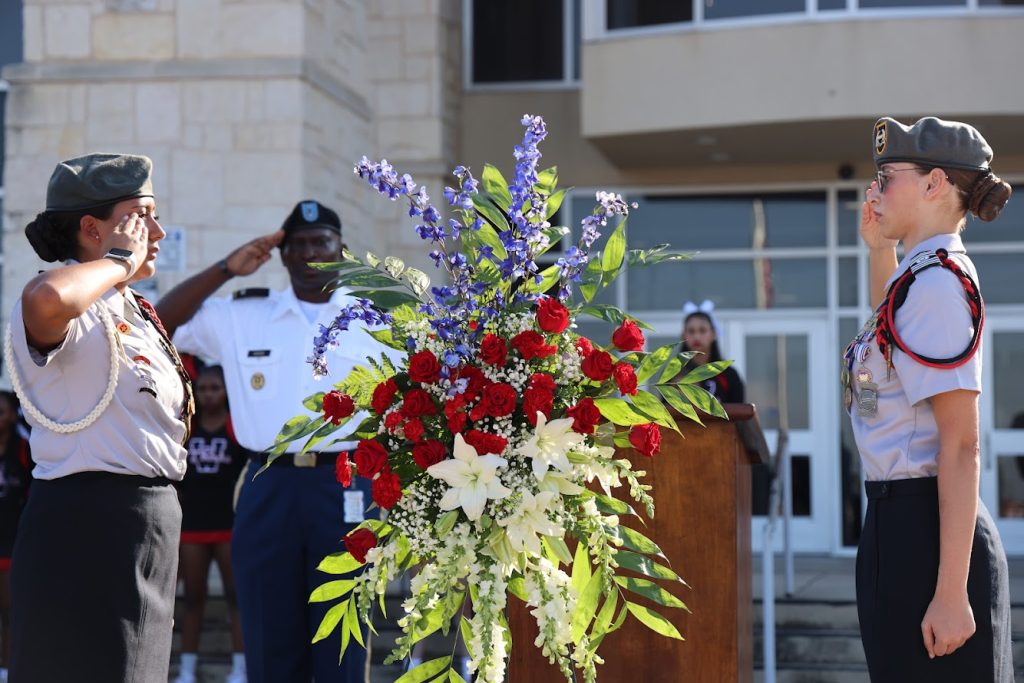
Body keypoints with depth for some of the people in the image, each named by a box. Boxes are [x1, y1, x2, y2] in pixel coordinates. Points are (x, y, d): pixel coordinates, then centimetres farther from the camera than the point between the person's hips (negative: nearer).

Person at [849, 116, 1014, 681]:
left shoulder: (936, 280, -15)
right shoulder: (926, 274, 12)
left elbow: (961, 444, -21)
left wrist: (951, 592, -24)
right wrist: (878, 250, 24)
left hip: (923, 528, -10)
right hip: (901, 522, 10)